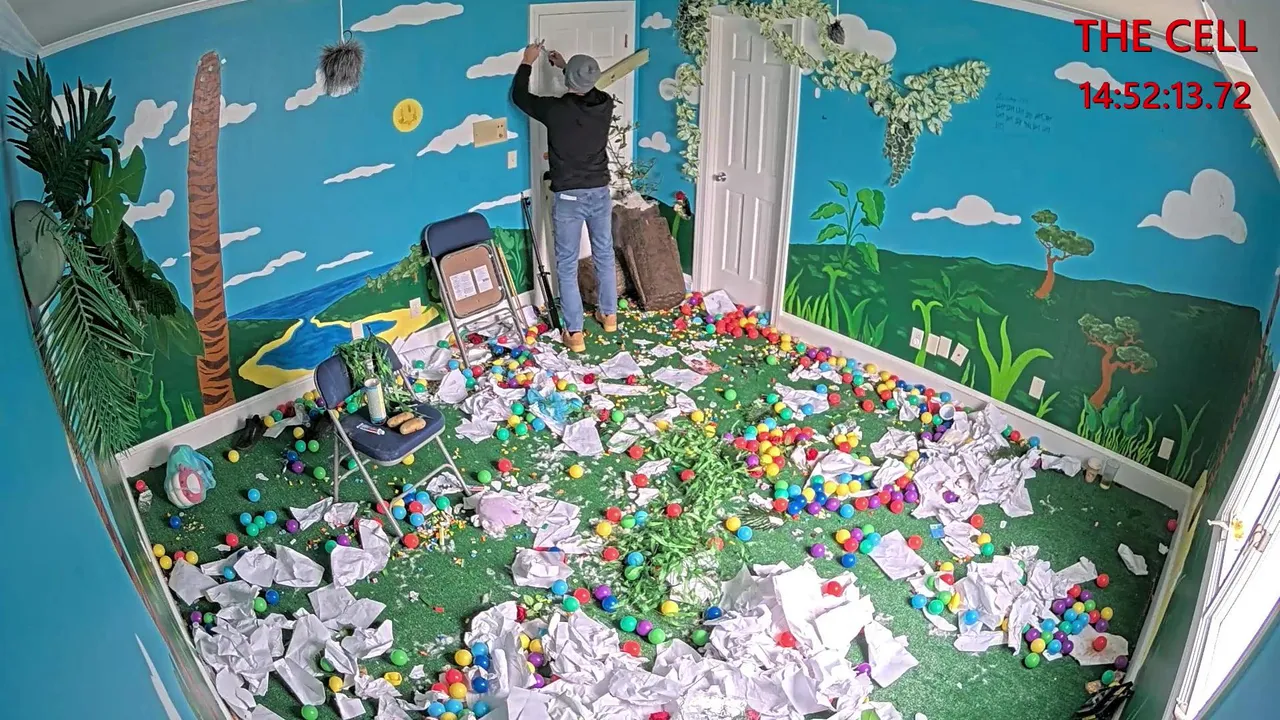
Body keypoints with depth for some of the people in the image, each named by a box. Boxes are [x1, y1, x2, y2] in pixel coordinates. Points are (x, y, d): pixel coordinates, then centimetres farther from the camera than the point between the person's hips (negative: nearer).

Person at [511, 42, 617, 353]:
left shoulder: (555, 109, -17)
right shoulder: (605, 104, -6)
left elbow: (519, 96, 3)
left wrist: (528, 62, 16)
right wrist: (565, 66, 27)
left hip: (568, 197, -4)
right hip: (600, 193, 4)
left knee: (567, 265, 5)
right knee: (604, 255, 20)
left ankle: (575, 333, 9)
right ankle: (609, 315, 35)